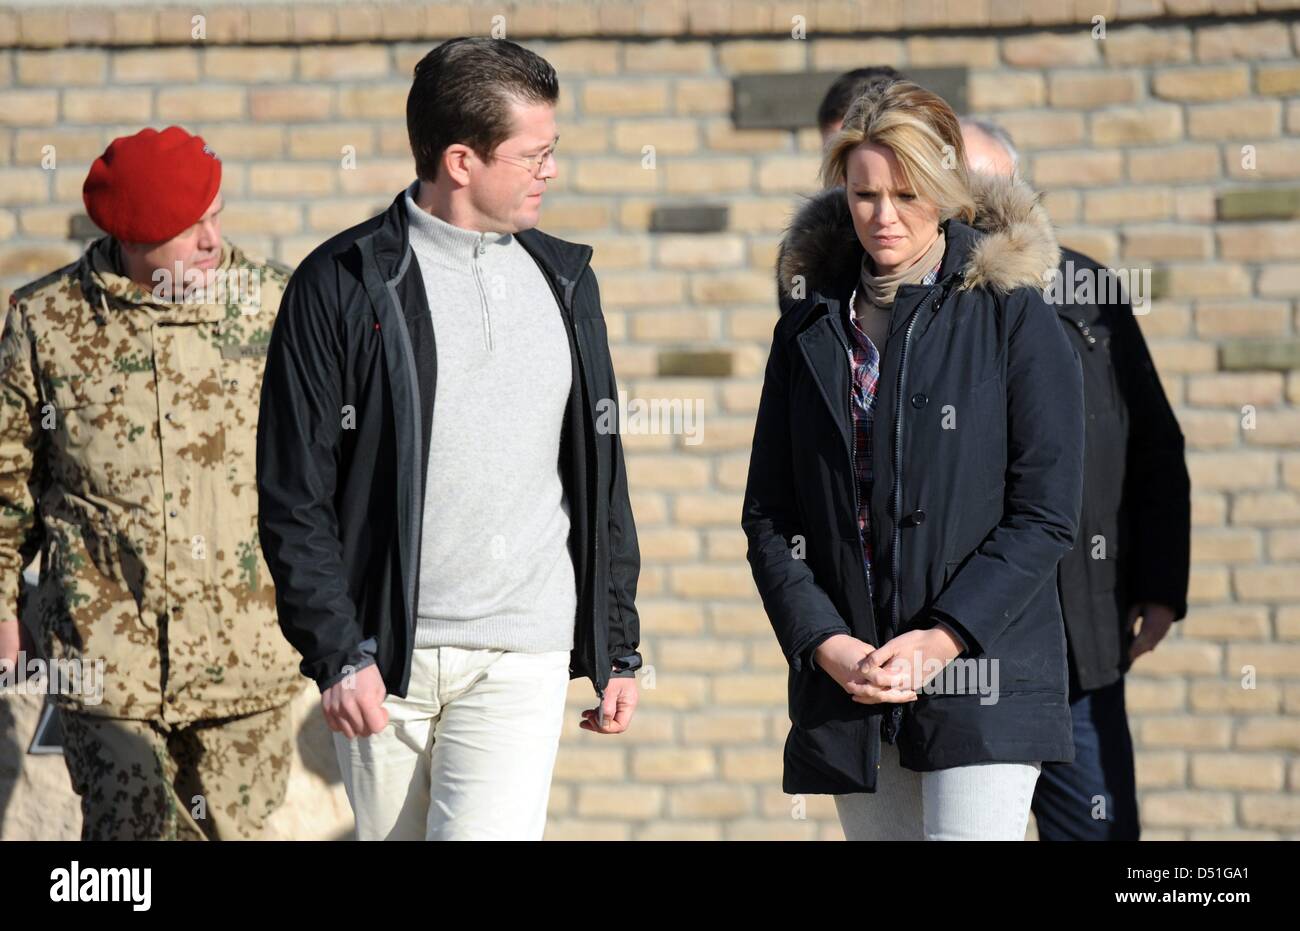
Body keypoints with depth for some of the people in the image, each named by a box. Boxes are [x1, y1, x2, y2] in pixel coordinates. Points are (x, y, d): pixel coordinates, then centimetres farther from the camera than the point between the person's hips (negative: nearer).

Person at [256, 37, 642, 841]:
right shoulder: (341, 285, -2)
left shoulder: (565, 281, 11)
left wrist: (619, 647, 14)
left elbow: (601, 477, 17)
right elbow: (294, 494, -3)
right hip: (384, 655, -1)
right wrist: (337, 651, -11)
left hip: (521, 655, 2)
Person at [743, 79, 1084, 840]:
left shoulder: (1012, 316, 0)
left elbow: (1046, 514, -5)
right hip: (847, 683, 4)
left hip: (981, 673, -4)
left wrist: (943, 640, -14)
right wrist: (826, 644, -8)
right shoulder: (811, 327, 11)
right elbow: (769, 514, 8)